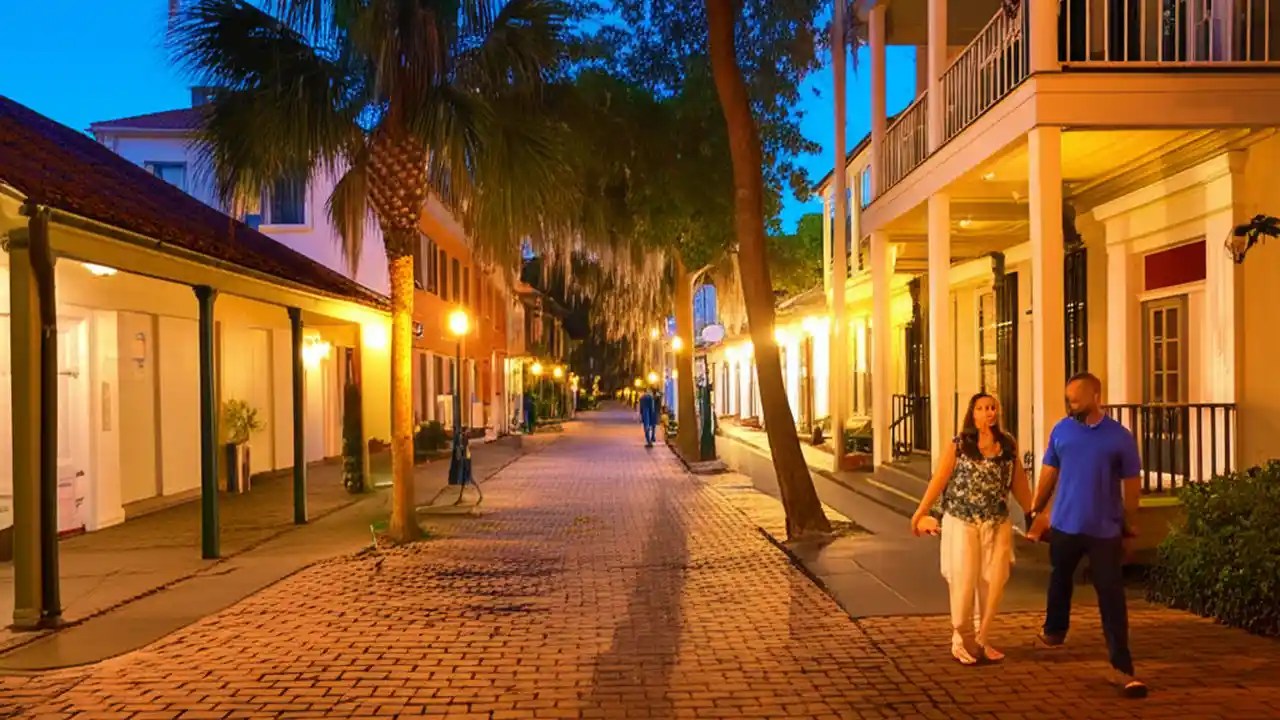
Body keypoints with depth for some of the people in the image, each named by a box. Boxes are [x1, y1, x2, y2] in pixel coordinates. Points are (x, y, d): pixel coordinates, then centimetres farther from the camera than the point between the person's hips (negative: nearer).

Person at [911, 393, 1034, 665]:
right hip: (962, 523, -3)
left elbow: (1018, 483, 10)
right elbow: (940, 479, -3)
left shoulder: (1008, 445, 3)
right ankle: (962, 640, 15)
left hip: (998, 525, 3)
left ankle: (982, 639, 22)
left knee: (994, 584, 6)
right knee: (963, 582, -1)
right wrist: (920, 512, -3)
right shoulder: (958, 445, -5)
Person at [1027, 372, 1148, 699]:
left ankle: (1122, 666, 1)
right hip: (1064, 525, 3)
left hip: (1105, 531, -3)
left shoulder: (1119, 437, -8)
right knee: (1060, 581, 21)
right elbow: (1049, 473, 8)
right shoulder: (1061, 430, -1)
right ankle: (1053, 632, 44)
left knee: (1112, 597, -3)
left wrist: (1128, 529, 2)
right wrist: (1035, 511, 8)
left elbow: (1132, 485, -1)